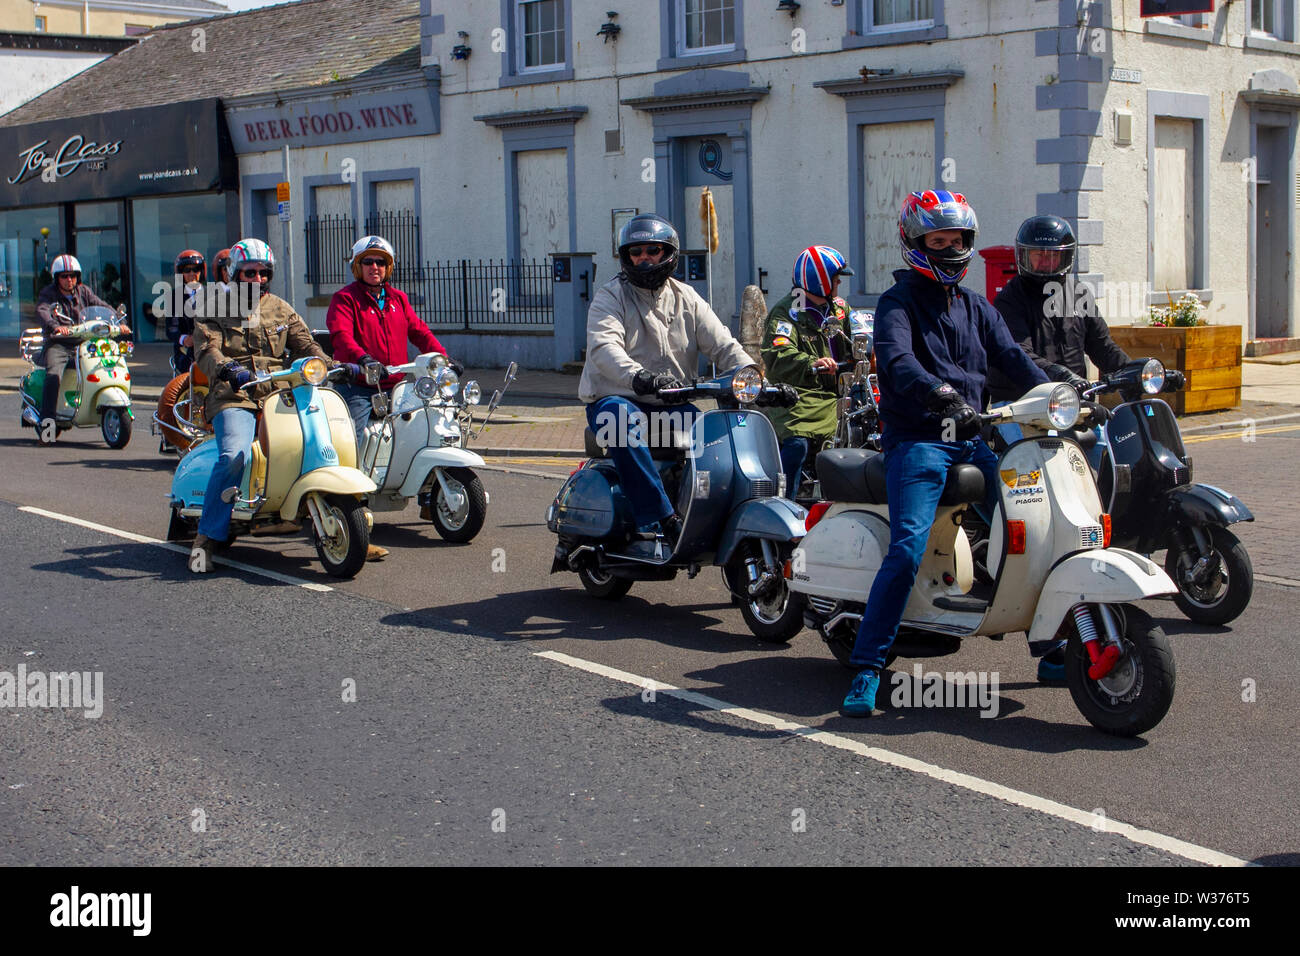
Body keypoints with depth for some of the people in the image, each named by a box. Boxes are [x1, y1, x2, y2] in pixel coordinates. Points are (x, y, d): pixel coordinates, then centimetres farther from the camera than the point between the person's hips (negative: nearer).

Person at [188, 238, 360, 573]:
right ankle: (208, 537, -20)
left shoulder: (281, 309, 21)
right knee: (234, 457, -30)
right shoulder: (216, 310, 9)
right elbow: (206, 350, -7)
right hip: (234, 398, -4)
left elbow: (305, 344, 14)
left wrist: (333, 365, -6)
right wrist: (228, 368, -30)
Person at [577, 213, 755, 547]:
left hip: (671, 405, 4)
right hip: (618, 399, -4)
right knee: (625, 423, -38)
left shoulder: (686, 299, 13)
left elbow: (723, 345, 5)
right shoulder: (610, 297, -1)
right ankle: (659, 519, -39)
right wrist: (639, 376, -41)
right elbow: (603, 347, -20)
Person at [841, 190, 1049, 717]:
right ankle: (866, 668, -16)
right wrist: (943, 395, -38)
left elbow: (1010, 356, 9)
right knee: (907, 549, -22)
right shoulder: (898, 301, -1)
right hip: (917, 440, -6)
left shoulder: (975, 306, 20)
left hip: (972, 437, 6)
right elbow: (895, 359, -21)